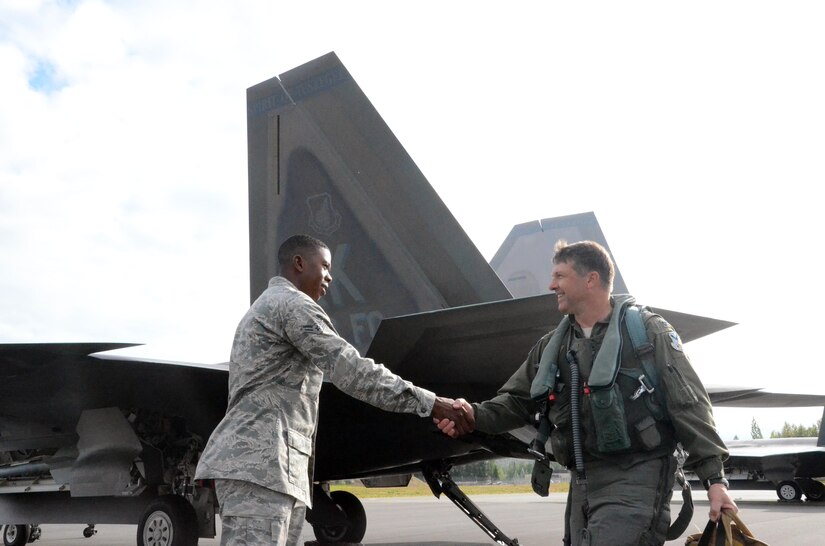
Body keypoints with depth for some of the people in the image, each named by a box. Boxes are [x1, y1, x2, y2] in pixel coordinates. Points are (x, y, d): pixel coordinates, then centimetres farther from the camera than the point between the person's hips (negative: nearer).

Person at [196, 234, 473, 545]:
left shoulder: (263, 308, 30)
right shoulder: (293, 304, -4)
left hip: (257, 459, 11)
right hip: (258, 459, -11)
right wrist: (429, 403, -15)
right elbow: (351, 371, -15)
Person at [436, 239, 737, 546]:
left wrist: (714, 478, -8)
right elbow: (516, 401, 14)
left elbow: (689, 406, -4)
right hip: (582, 483, 7)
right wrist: (476, 415, -6)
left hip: (637, 478, -6)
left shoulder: (647, 331, -2)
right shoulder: (551, 347, 15)